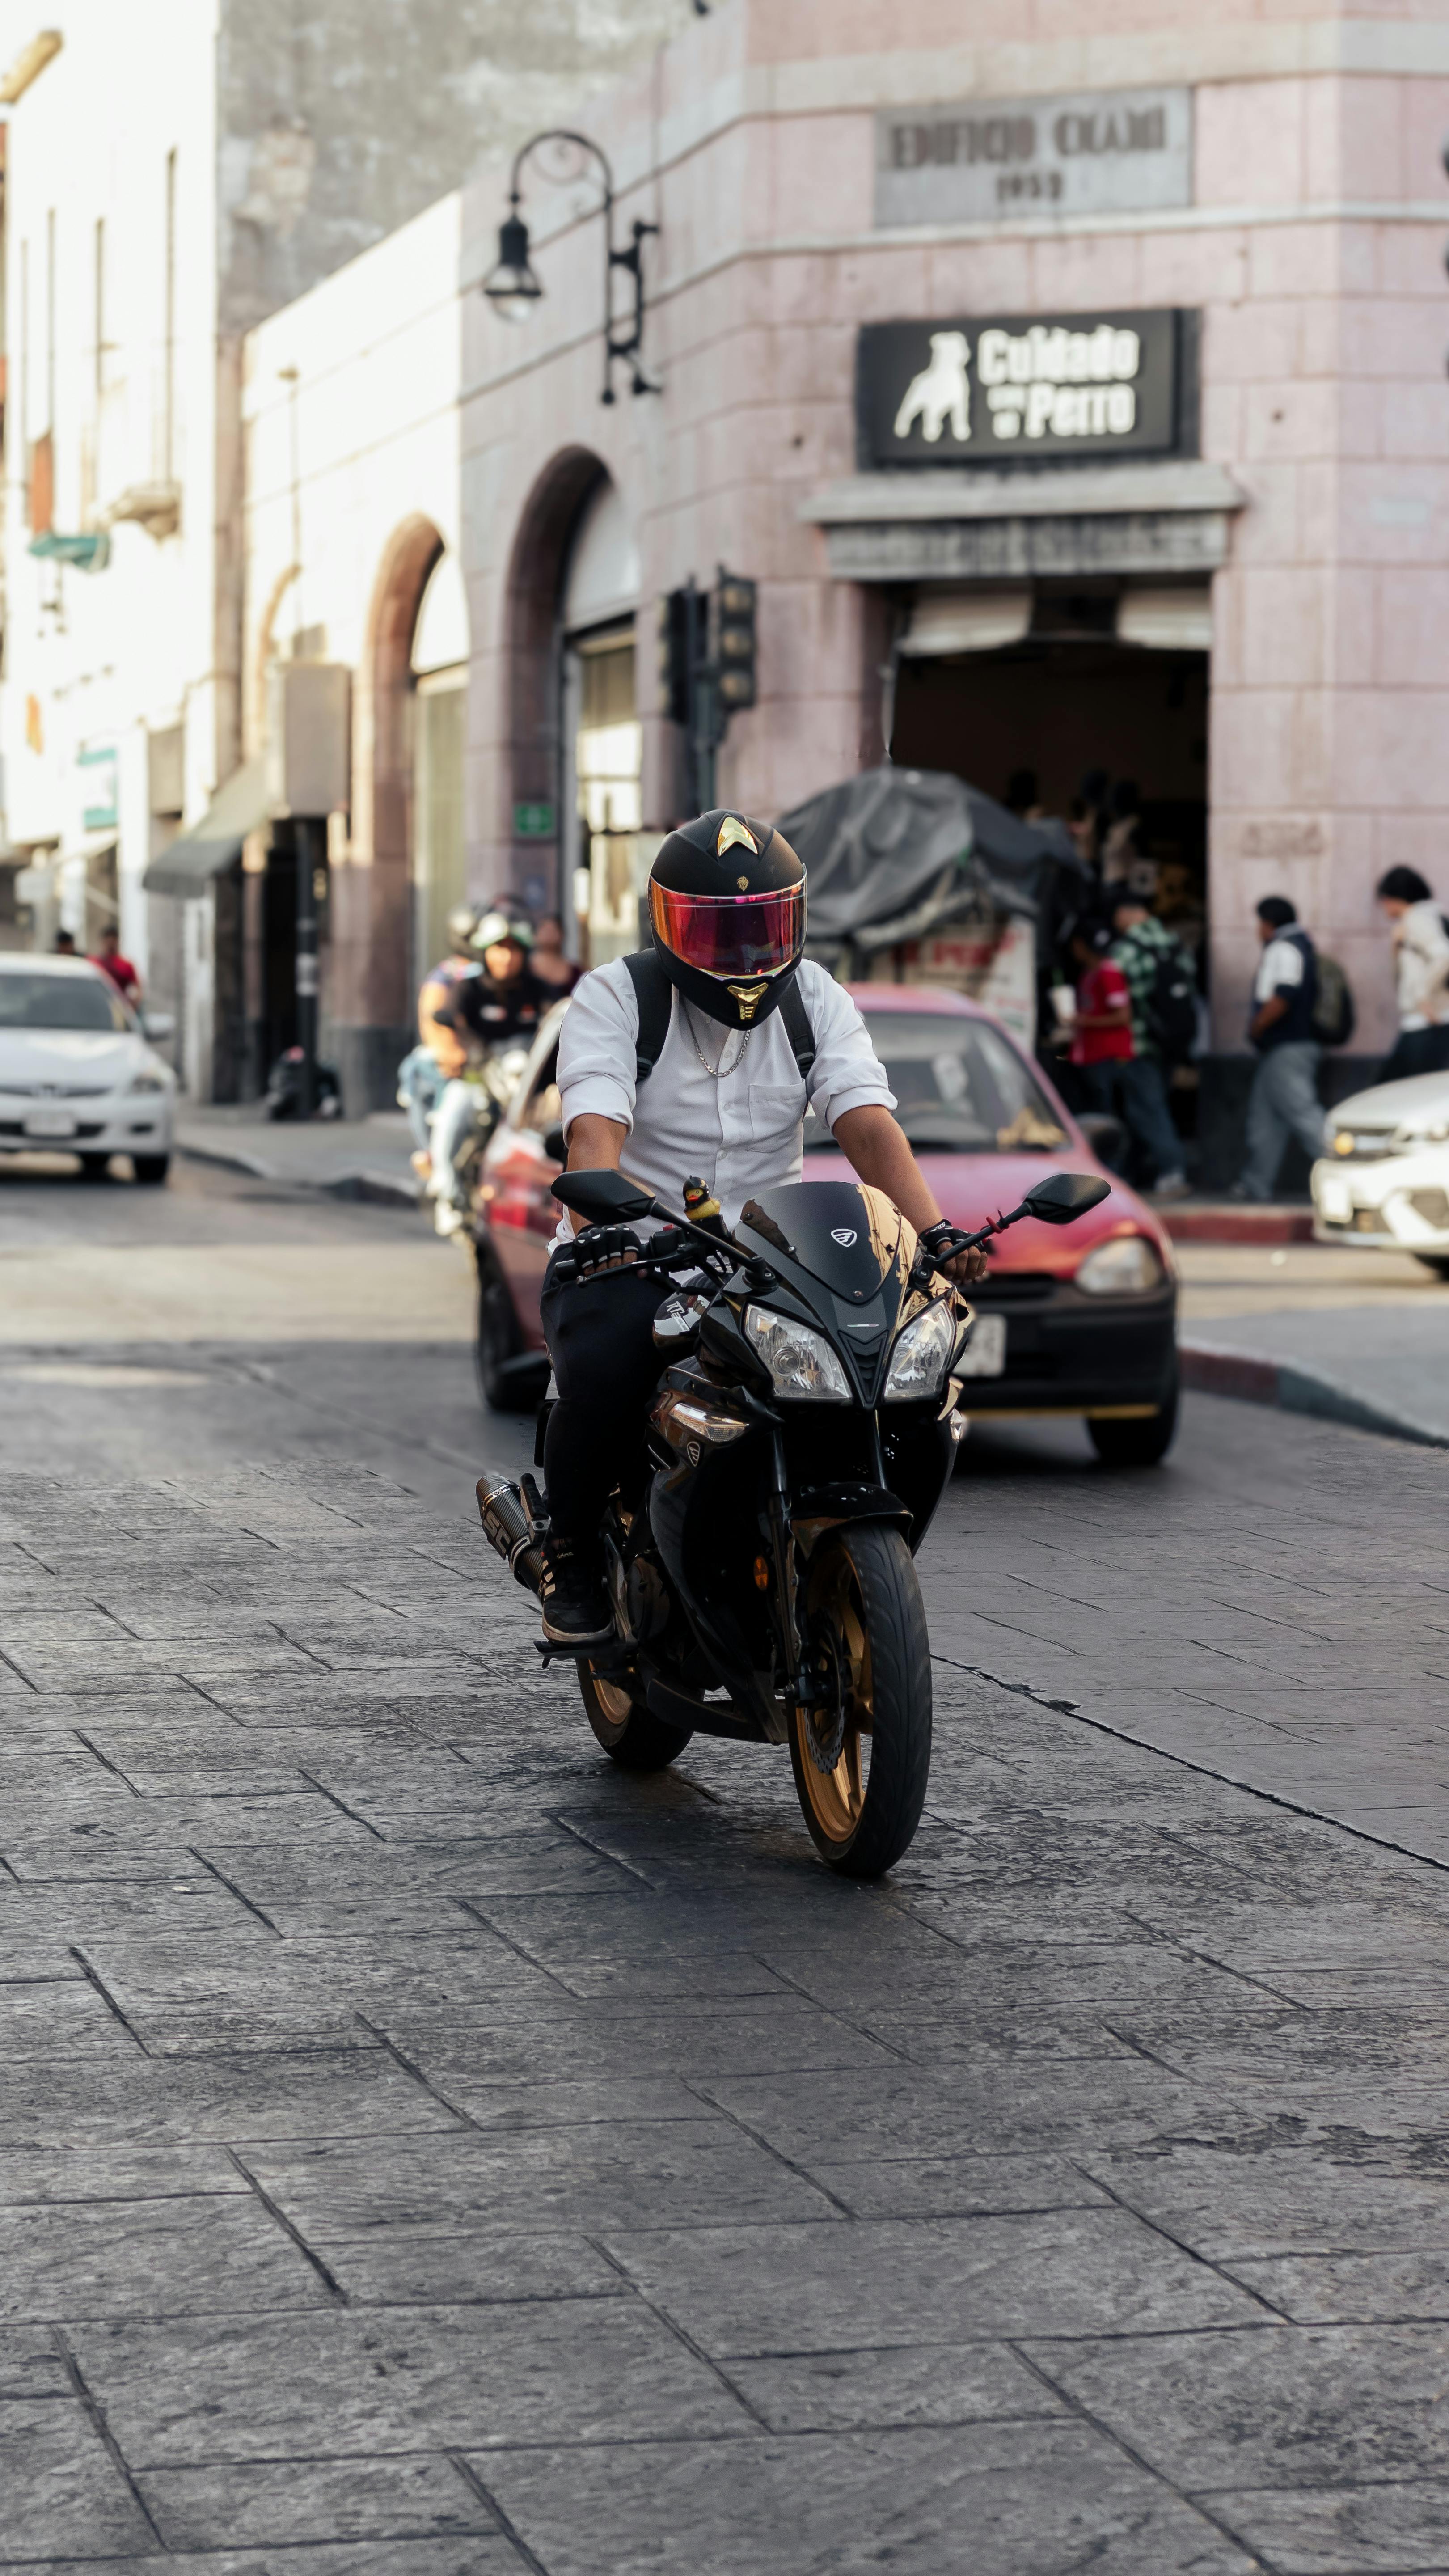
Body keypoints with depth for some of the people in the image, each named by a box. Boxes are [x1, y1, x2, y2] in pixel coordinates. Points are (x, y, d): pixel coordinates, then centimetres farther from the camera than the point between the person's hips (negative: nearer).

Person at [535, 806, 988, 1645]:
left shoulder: (815, 1000, 6)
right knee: (606, 1366, -36)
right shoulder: (615, 998, -5)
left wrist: (935, 1231, -26)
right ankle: (572, 1546, -7)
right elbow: (594, 1127, -21)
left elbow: (868, 1124, -8)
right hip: (629, 1256, -3)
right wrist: (599, 1223, -43)